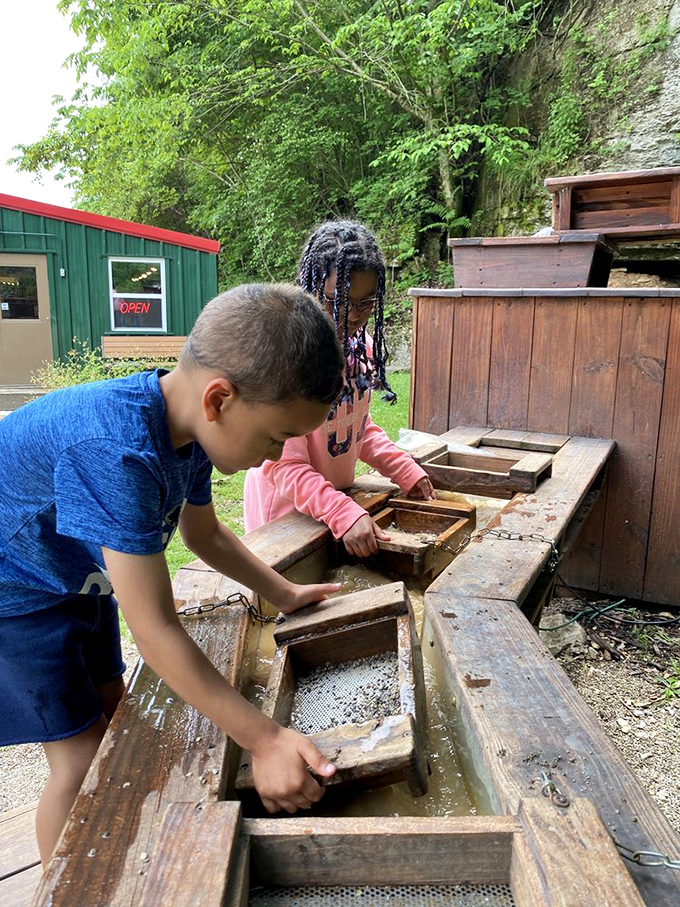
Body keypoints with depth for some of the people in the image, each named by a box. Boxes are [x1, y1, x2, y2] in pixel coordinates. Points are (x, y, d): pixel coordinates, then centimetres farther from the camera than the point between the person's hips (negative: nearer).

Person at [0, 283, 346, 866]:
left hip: (79, 573, 8)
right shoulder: (117, 451, -41)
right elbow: (156, 630, -37)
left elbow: (204, 535, 5)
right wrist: (265, 741, -32)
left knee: (114, 711, 18)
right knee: (83, 757, -3)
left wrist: (285, 595, 5)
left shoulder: (191, 424, -13)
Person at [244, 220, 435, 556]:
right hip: (285, 513, -7)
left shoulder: (362, 346, -2)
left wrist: (407, 472, 0)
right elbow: (284, 465, -25)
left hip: (338, 501, 7)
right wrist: (344, 514, -37)